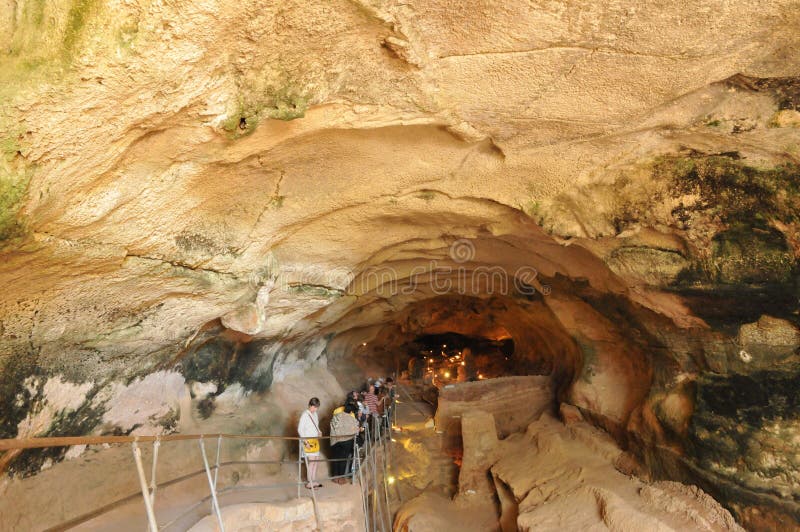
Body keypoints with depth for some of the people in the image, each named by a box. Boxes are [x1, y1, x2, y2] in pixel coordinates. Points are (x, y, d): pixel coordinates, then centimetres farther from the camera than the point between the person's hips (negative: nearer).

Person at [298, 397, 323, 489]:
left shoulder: (315, 414, 9)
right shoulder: (304, 415, -14)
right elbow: (300, 430, -15)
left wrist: (319, 432, 3)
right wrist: (305, 442, -19)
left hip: (315, 440, 8)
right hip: (308, 441, -8)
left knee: (316, 460, 11)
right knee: (311, 461, -7)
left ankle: (313, 480, 23)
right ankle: (309, 483, 4)